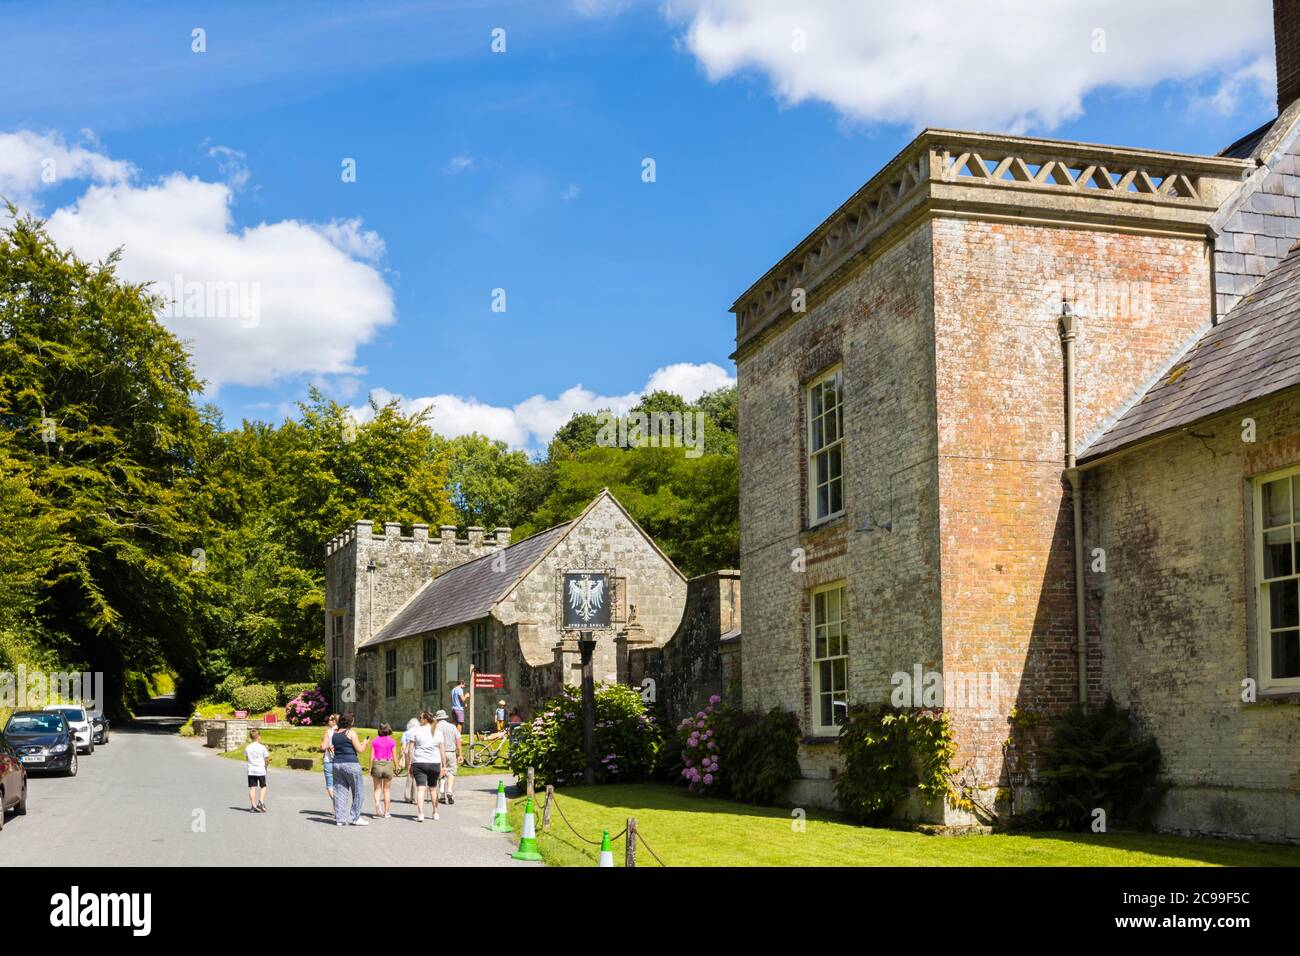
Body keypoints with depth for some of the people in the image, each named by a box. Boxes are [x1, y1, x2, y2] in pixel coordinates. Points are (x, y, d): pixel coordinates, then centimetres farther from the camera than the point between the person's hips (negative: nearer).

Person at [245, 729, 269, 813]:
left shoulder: (247, 748, 3)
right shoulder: (262, 747, -7)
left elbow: (246, 758, 13)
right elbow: (266, 759, -3)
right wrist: (265, 767, 13)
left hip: (251, 771, 2)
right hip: (261, 770, -2)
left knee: (252, 788, 4)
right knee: (263, 787, 12)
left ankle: (253, 805, 0)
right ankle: (261, 801, -7)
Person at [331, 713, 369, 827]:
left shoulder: (335, 734, 10)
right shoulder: (351, 733, -9)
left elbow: (333, 748, 17)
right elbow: (359, 749, -10)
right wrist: (364, 744, 11)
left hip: (337, 763, 6)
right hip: (351, 764, -6)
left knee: (340, 792, 9)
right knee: (357, 792, 4)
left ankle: (340, 818, 7)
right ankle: (355, 818, 4)